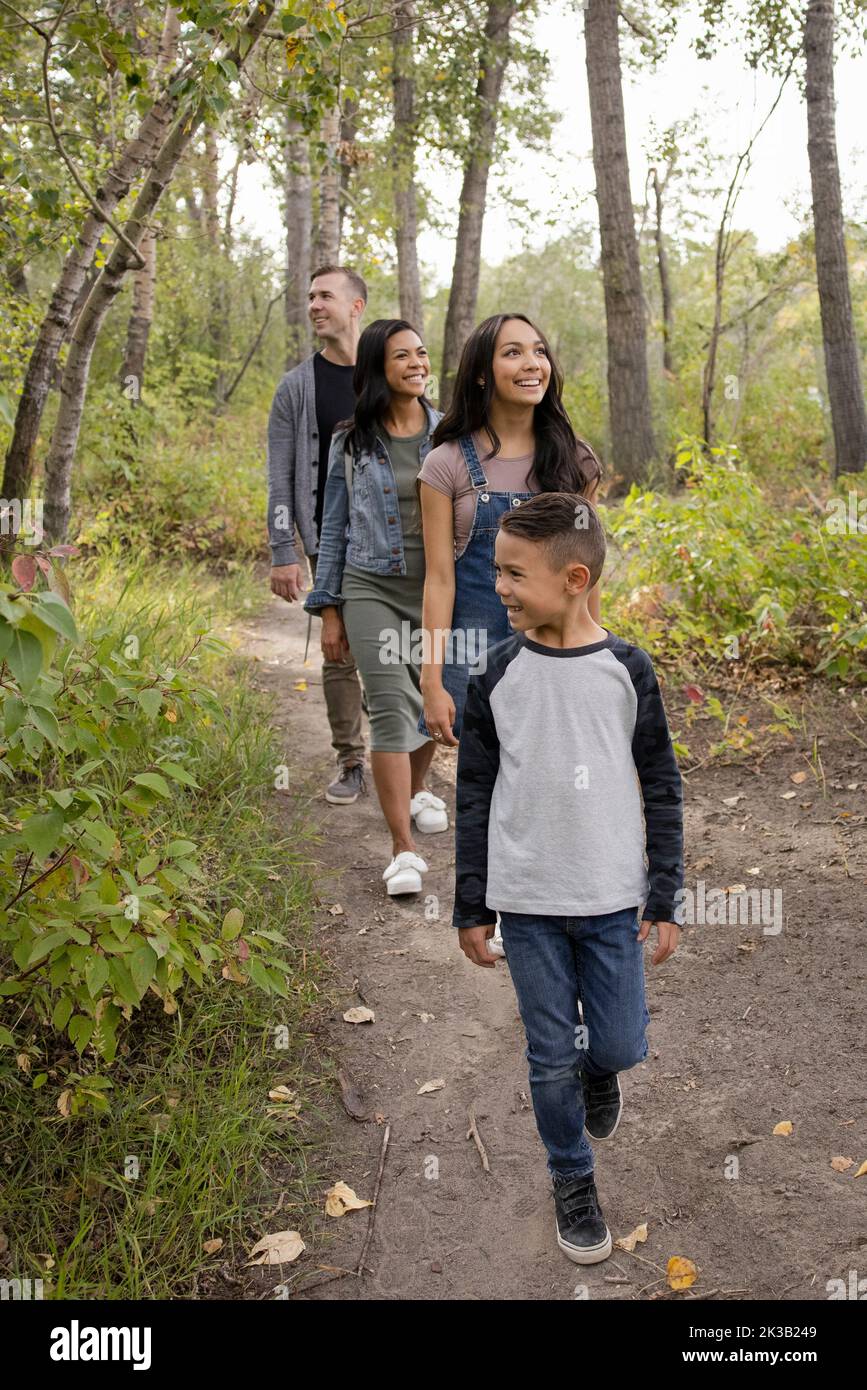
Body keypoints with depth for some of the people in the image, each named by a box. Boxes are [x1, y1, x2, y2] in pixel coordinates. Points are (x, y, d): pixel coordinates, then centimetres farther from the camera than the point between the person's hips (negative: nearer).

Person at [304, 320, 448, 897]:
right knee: (393, 709, -14)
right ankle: (404, 850, -12)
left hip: (439, 589, 2)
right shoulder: (351, 440, 3)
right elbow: (334, 527, 8)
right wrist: (329, 609, 6)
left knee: (433, 699, 15)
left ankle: (417, 789, 45)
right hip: (372, 590, -2)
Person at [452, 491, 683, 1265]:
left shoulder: (627, 670, -6)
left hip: (612, 899, 0)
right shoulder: (497, 674, -5)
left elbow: (663, 789, 1)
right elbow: (475, 795, 1)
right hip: (527, 902, 0)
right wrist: (472, 908, 3)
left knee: (619, 1046, 6)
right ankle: (573, 1182, 31)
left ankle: (600, 1070, 42)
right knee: (552, 1057, 8)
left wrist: (665, 901, -1)